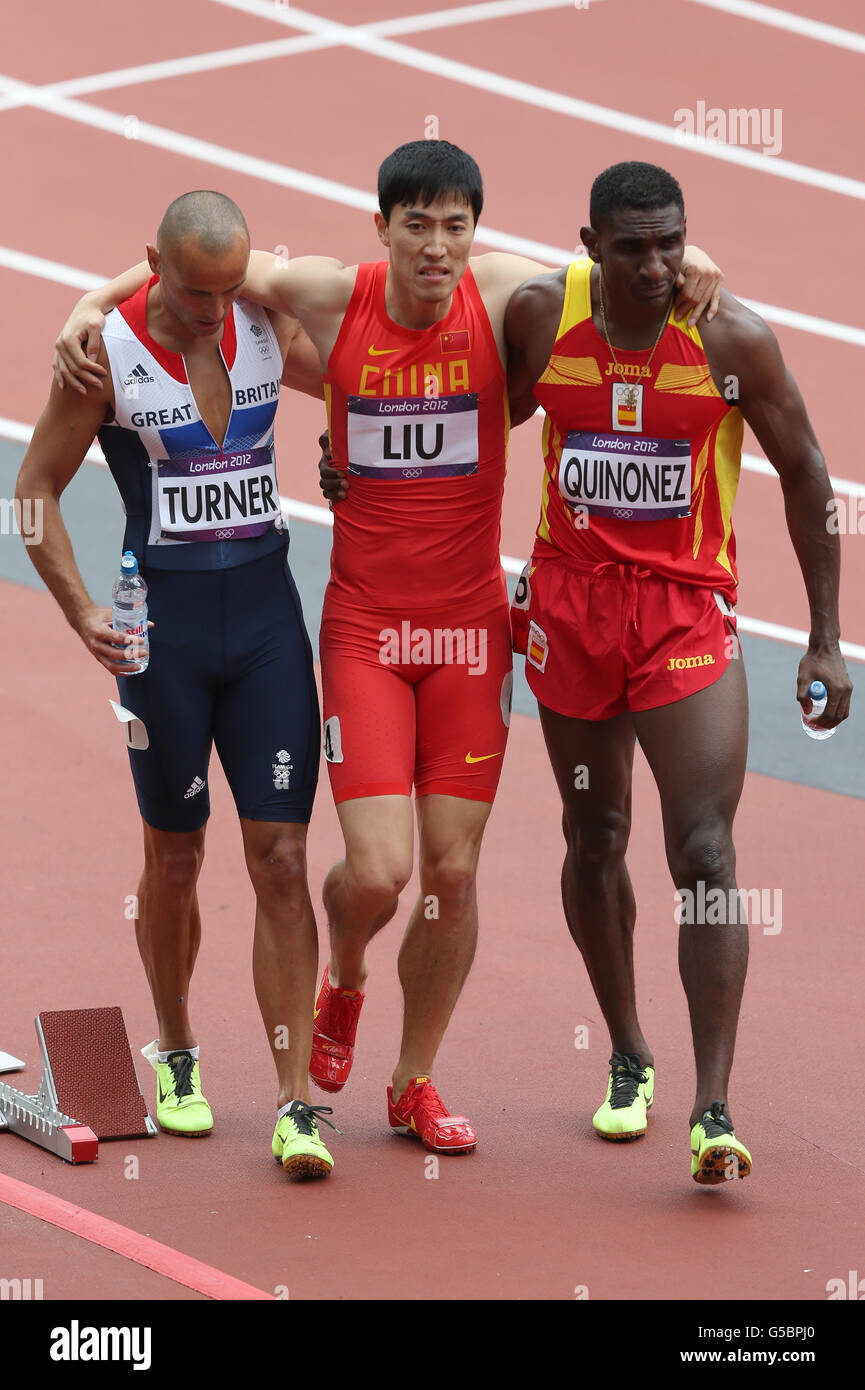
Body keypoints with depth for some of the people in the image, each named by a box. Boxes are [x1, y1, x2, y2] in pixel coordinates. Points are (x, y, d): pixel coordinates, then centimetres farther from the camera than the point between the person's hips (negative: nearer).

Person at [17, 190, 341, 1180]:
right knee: (174, 858, 10)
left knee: (281, 859, -5)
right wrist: (82, 614, -11)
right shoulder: (107, 353, -9)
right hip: (165, 619, -2)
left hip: (267, 613, 2)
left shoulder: (268, 330, 2)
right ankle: (174, 1053, 34)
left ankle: (296, 1100, -5)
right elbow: (36, 489, -2)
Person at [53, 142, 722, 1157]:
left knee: (453, 872, 2)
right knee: (377, 871, -10)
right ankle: (343, 980, 27)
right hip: (364, 626, -1)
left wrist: (687, 269, -16)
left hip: (470, 625, 1)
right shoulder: (333, 296, -7)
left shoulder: (505, 294, -7)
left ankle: (414, 1082, 21)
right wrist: (96, 300, -5)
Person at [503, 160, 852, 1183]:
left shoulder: (732, 336, -12)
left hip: (688, 610, -3)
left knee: (704, 849, -13)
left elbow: (803, 474, -1)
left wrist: (825, 638, -1)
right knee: (593, 836, 14)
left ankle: (714, 1110, -15)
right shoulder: (540, 314, -6)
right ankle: (628, 1060, 34)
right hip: (571, 600, 3)